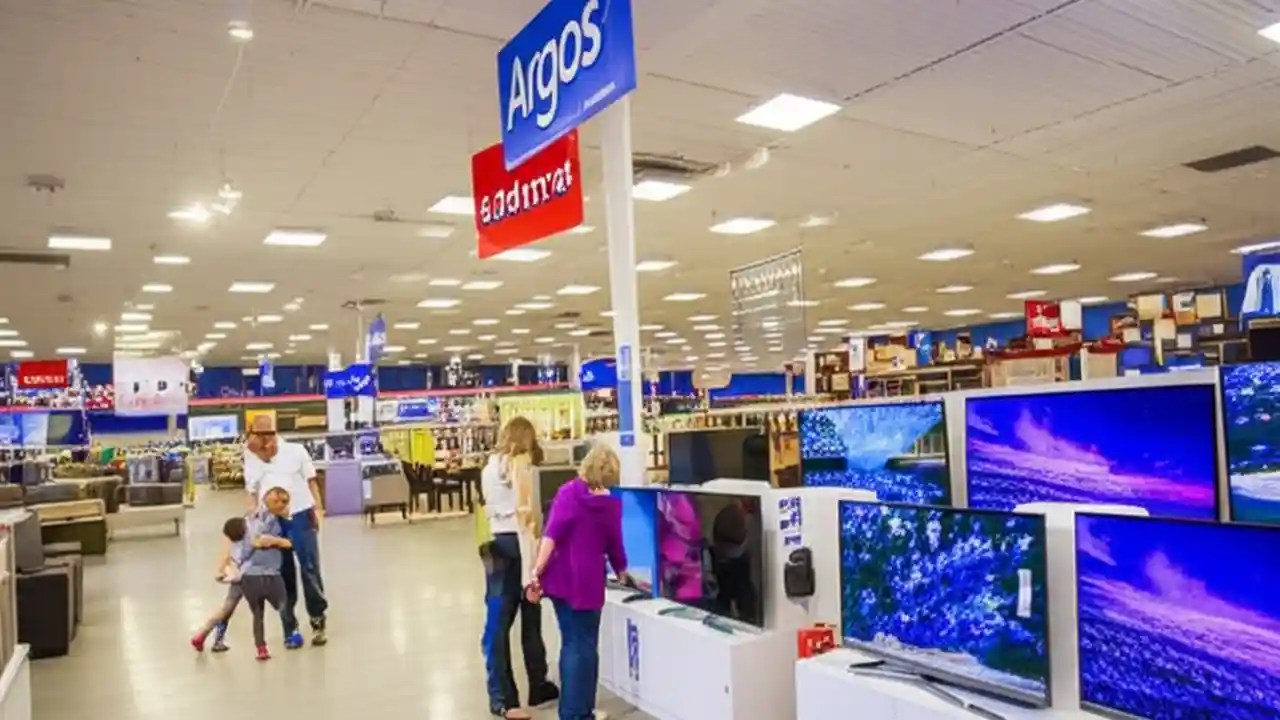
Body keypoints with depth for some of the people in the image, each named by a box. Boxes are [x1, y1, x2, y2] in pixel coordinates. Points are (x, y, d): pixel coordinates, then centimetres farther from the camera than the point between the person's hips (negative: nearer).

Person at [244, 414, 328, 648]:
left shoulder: (295, 451, 0)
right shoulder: (251, 462, 5)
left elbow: (311, 481, 4)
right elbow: (252, 495, 12)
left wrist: (318, 508, -4)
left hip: (300, 516, -2)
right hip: (272, 521, 2)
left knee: (310, 569, -1)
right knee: (283, 575, 8)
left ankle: (318, 619, 17)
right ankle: (290, 629, 18)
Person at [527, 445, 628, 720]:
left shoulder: (568, 492, 1)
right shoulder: (611, 504, 1)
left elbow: (551, 535, -9)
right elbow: (614, 545, 11)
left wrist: (536, 573, -10)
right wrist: (622, 574, 28)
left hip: (559, 577, 3)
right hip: (587, 580, -2)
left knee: (571, 643, 15)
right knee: (584, 647, 7)